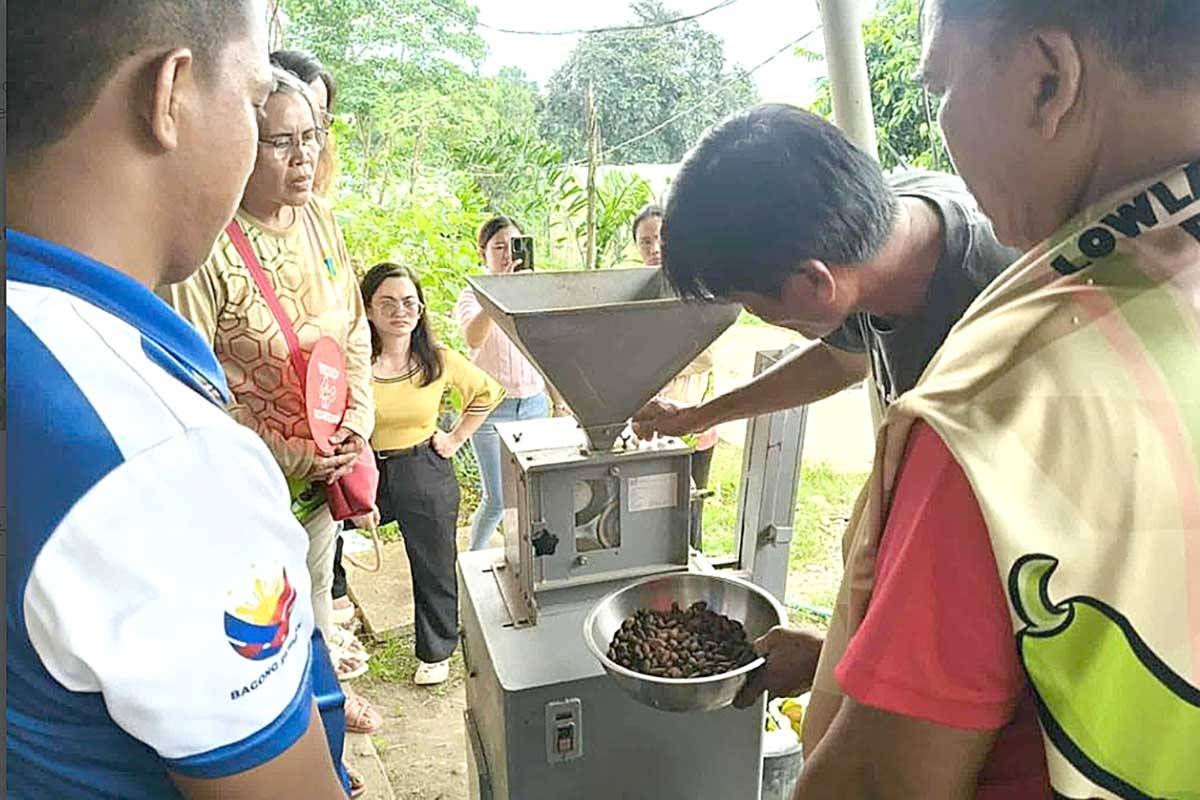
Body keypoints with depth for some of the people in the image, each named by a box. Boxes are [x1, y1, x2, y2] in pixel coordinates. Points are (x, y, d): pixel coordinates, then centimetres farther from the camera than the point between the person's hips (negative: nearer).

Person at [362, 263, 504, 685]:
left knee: (434, 569, 13)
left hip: (426, 475, 2)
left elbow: (488, 392, 12)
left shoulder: (439, 361, -3)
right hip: (365, 473, -1)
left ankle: (435, 654, 37)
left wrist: (456, 438, 7)